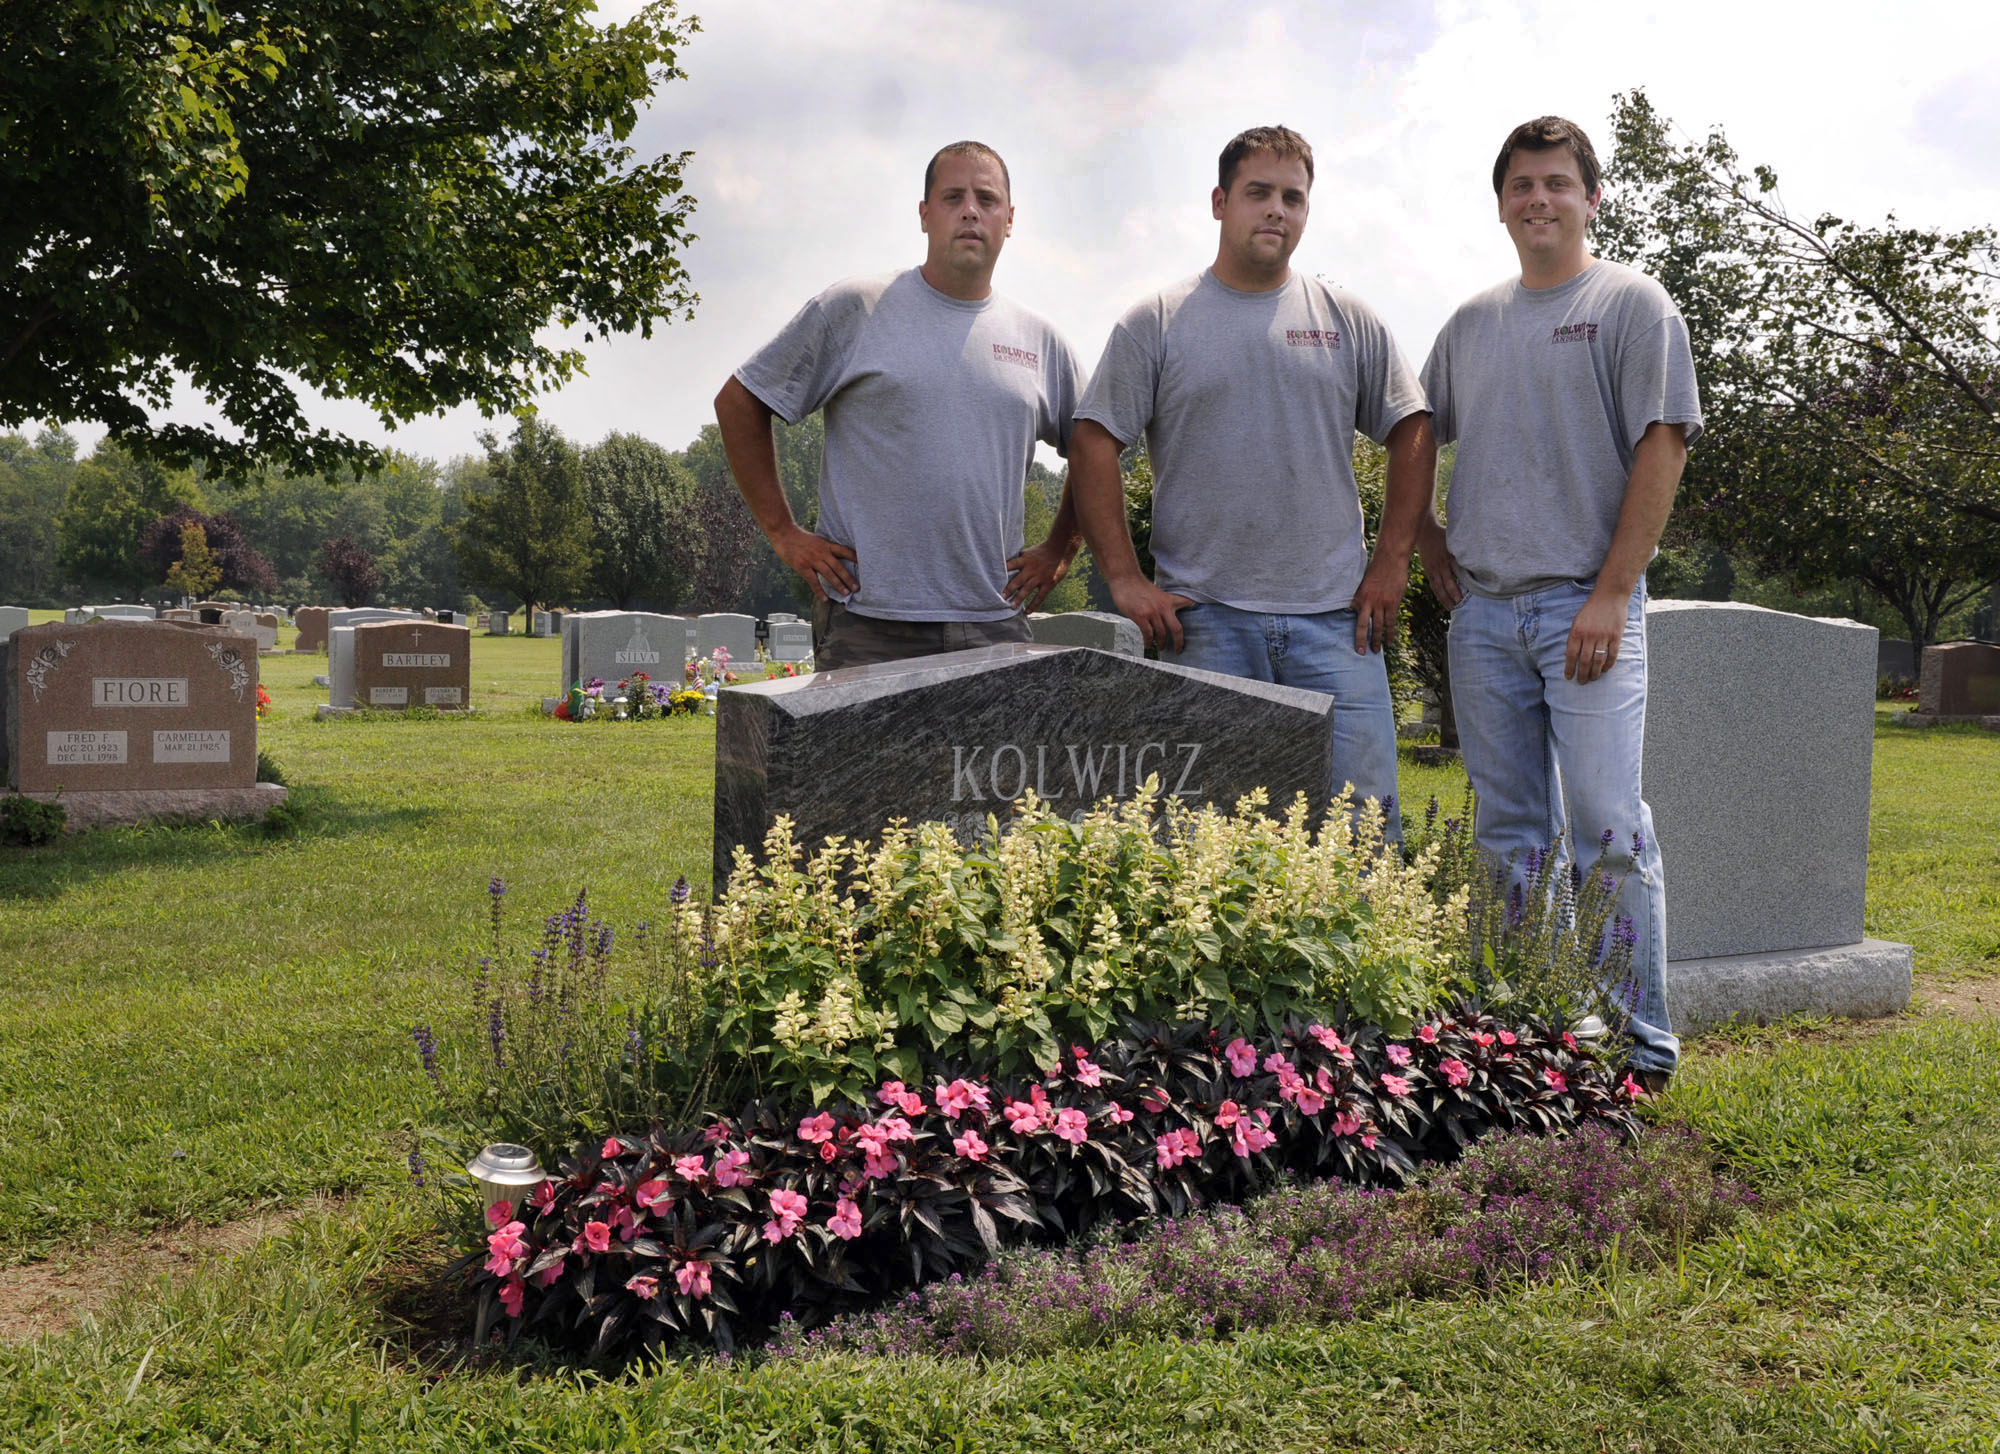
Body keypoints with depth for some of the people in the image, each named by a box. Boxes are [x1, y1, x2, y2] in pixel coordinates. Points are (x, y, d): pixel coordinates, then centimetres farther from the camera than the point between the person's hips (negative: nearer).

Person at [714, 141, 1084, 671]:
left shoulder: (1039, 340, 13)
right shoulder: (854, 309, 1)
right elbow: (739, 403, 4)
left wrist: (1059, 550, 14)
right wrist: (784, 533, 0)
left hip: (995, 624, 3)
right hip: (867, 625, -3)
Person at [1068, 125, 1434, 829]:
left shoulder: (1349, 321, 11)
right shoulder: (1156, 323, 4)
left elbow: (1411, 434, 13)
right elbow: (1094, 446, 1)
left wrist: (1391, 563, 4)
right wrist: (1125, 580, -5)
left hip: (1334, 618, 2)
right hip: (1205, 621, -1)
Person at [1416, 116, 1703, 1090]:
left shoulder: (1633, 304, 1)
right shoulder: (1471, 322, 16)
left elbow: (1662, 449, -7)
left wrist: (1611, 594, -14)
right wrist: (1428, 547, 12)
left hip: (1586, 606, -5)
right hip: (1481, 609, 5)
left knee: (1607, 824, -9)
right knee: (1509, 829, 9)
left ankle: (1638, 1036, 1)